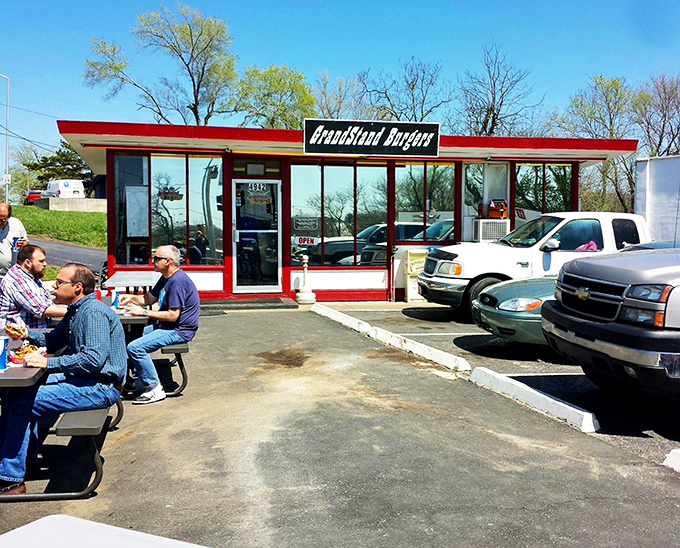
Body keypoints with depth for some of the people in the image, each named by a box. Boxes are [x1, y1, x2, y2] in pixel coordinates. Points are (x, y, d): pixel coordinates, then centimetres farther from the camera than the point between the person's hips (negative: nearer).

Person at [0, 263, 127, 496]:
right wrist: (28, 334, 9)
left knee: (23, 405, -15)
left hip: (100, 387, -11)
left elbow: (94, 359, -29)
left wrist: (48, 363, -24)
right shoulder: (75, 311, 15)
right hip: (82, 379, 11)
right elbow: (54, 340, 28)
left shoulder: (94, 312, -19)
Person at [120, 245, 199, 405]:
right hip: (166, 326, 11)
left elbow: (173, 315, -25)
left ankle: (155, 389, -11)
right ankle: (141, 379, 20)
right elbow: (149, 298, 23)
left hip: (179, 330, -11)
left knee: (135, 348, -21)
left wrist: (144, 312, -20)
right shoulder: (166, 278, 12)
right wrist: (131, 298, 4)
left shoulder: (178, 282, -22)